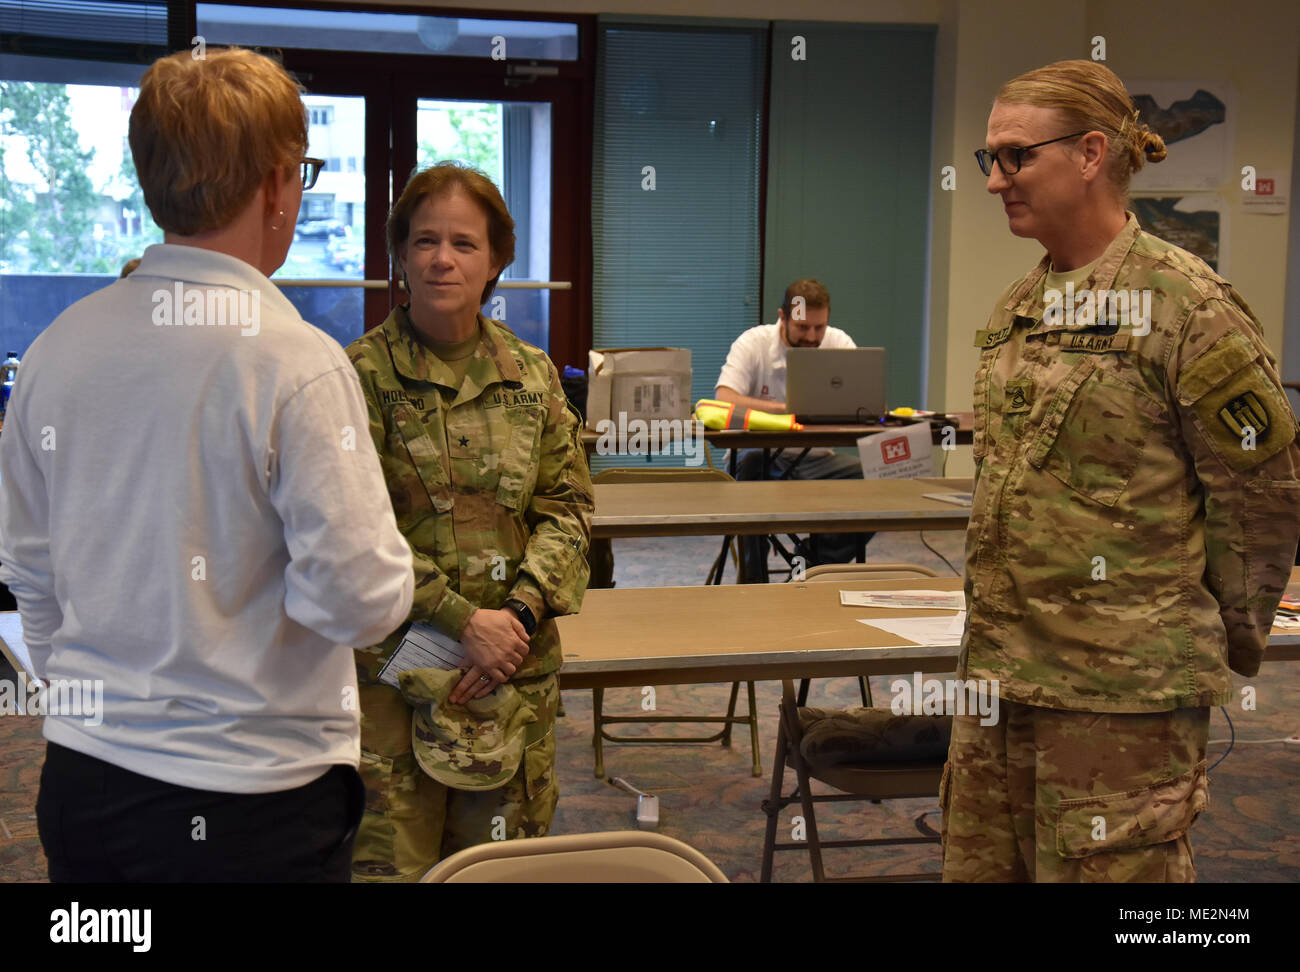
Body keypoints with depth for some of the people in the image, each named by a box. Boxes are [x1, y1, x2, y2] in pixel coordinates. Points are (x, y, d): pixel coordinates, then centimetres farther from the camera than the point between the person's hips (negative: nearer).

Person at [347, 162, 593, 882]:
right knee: (389, 858, -2)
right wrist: (463, 619, -14)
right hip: (391, 666, -4)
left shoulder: (533, 376, 9)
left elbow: (568, 509, 7)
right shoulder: (363, 374, -5)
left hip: (515, 670, 4)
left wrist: (520, 611, -9)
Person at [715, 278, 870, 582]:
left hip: (815, 459, 3)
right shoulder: (754, 343, -8)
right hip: (762, 456, -3)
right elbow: (724, 399, -24)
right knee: (751, 463, -38)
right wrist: (787, 408, -36)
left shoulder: (839, 343, 1)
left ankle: (820, 559, 3)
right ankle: (754, 579, -22)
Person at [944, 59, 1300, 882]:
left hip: (1124, 689, -8)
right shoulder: (1019, 308, 11)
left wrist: (1225, 631, 0)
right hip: (1000, 665, 8)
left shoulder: (1186, 303, -12)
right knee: (980, 865, 14)